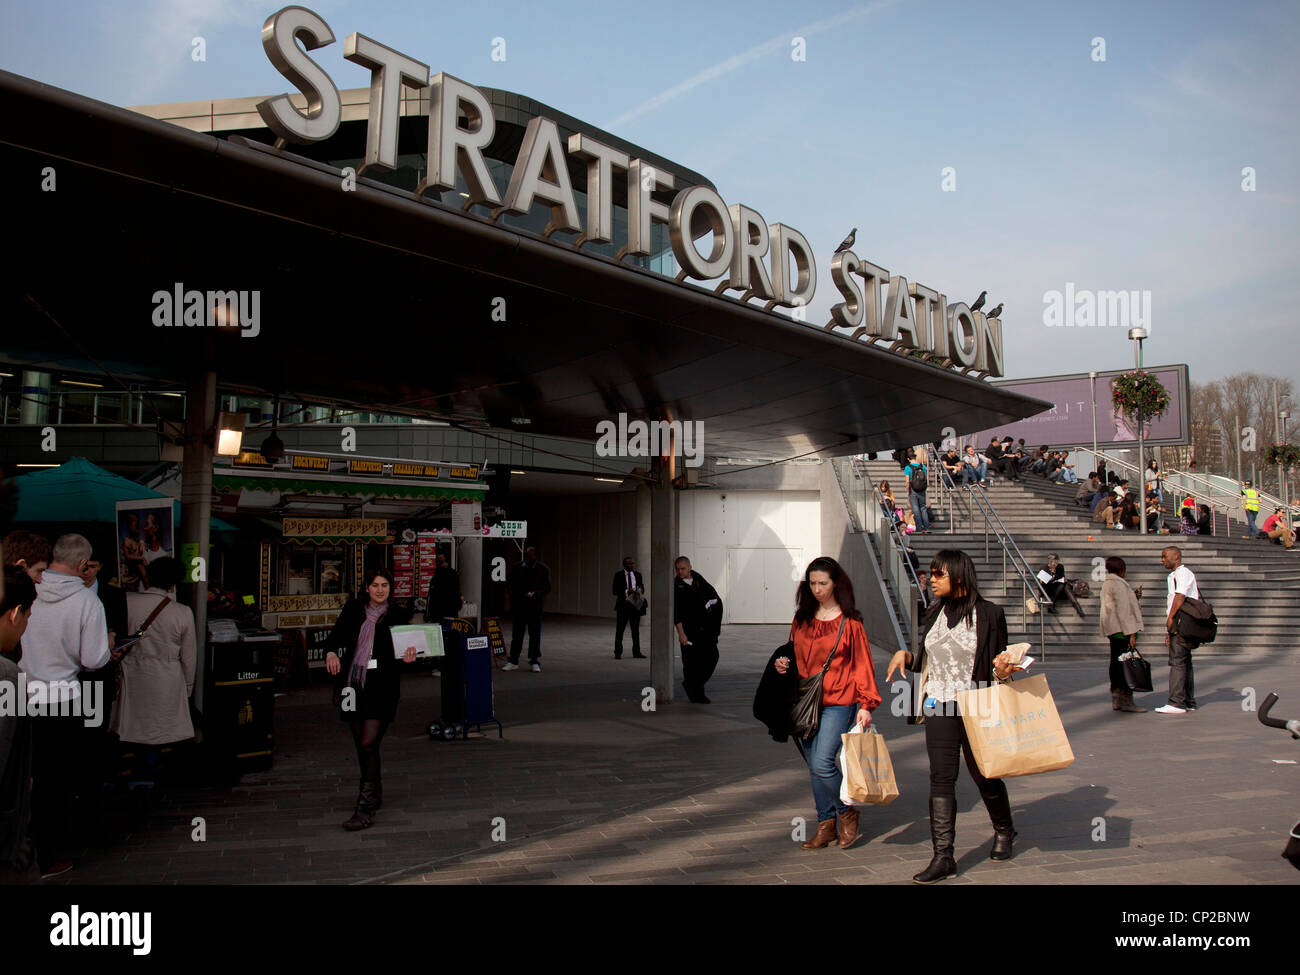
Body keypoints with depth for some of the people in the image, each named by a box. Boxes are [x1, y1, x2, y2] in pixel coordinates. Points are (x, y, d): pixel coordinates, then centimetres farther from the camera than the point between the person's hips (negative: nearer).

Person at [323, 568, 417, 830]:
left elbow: (403, 649, 5)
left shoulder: (398, 615, 2)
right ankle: (375, 792, 34)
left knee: (369, 744, -11)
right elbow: (337, 634, -1)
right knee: (361, 744, 13)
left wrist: (408, 658, -18)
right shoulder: (353, 609, 7)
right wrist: (331, 651, -22)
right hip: (353, 683, 4)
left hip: (381, 687, -3)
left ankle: (366, 809, -6)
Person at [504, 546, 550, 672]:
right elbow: (512, 585, 13)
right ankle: (513, 661, 13)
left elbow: (547, 587, -2)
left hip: (535, 606, -2)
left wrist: (534, 594, -17)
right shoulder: (518, 567, 7)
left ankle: (534, 662, 12)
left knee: (535, 635, 4)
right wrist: (513, 603, 3)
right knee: (516, 634, 6)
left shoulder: (543, 569, -1)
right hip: (519, 606, 2)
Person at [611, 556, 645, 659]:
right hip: (623, 605, -4)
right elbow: (614, 590, -6)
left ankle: (636, 651, 19)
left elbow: (642, 588, 12)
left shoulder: (638, 575, 9)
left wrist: (640, 590, -11)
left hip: (635, 604, 4)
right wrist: (626, 592, -19)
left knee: (636, 629, 10)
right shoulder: (618, 575, -3)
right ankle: (618, 653, 8)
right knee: (620, 629, 2)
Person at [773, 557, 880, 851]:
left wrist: (866, 704, -8)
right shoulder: (802, 618, 12)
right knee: (814, 767, 7)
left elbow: (862, 664, -2)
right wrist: (782, 664, 1)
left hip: (838, 702, -5)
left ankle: (847, 813, 11)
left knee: (823, 763, -14)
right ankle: (826, 825, 19)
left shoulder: (849, 621, -3)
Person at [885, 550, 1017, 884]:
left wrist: (1003, 671, -21)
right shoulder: (934, 613, 9)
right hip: (939, 708, 4)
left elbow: (999, 663, 1)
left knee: (984, 775, 11)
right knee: (941, 779, -1)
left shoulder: (988, 614, -5)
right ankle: (943, 856, 2)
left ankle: (1004, 831, 39)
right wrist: (905, 656, -1)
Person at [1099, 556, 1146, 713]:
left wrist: (1134, 596, 15)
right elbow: (1123, 610, -19)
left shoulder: (1106, 584, 17)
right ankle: (1127, 701, -8)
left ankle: (1116, 700, 15)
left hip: (1111, 630, 10)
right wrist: (1131, 634, -20)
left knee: (1116, 663, 12)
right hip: (1122, 629, -10)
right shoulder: (1119, 584, -13)